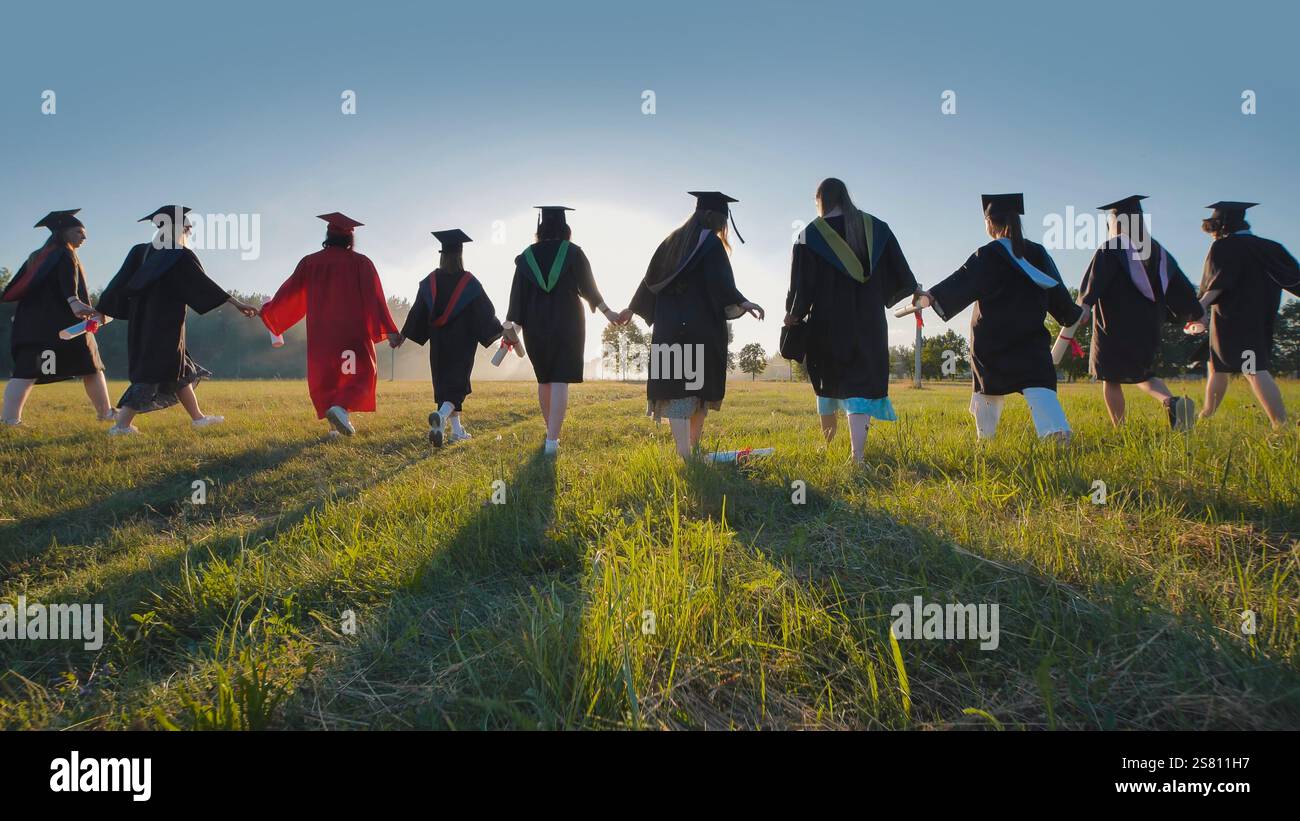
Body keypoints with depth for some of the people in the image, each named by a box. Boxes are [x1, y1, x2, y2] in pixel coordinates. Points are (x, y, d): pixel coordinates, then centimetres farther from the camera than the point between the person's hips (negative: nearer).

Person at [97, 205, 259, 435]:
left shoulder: (140, 252, 7)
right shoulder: (181, 256, -12)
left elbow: (122, 284, 7)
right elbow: (204, 284, -14)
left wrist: (101, 311, 13)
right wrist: (236, 303, -12)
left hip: (143, 322, 8)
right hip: (166, 325, -8)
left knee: (180, 371, 16)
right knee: (155, 372, -4)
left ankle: (197, 417, 23)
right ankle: (122, 424, -7)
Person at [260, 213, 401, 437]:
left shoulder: (310, 262, 3)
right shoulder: (360, 262, -5)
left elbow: (290, 292, 10)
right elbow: (375, 299, -11)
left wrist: (269, 311, 26)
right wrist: (389, 330, -13)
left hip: (320, 333, 2)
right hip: (352, 331, -2)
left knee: (324, 378, 15)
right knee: (361, 374, 8)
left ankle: (337, 425, 9)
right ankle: (341, 408, -19)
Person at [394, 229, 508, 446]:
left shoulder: (429, 282, 0)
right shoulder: (469, 283, -9)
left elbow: (418, 312, 4)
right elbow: (485, 312, -8)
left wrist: (404, 335, 14)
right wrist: (499, 332, 1)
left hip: (438, 343, 4)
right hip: (462, 343, -3)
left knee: (444, 382, 15)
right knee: (456, 383, -4)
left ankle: (456, 429, 18)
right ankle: (441, 415, -33)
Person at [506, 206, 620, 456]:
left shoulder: (527, 256, 2)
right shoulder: (573, 253, -4)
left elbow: (517, 295, 2)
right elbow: (589, 287, -2)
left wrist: (511, 325, 6)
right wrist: (608, 313, 7)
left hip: (536, 326, 3)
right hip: (567, 325, -3)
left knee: (544, 380, 17)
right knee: (560, 382, -6)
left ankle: (551, 432, 28)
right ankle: (552, 440, -17)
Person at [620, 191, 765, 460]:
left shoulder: (672, 241, 15)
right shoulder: (711, 243, -5)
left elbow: (651, 279, 20)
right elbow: (720, 282, -20)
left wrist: (632, 308, 29)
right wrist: (742, 302, -30)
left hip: (668, 326, 5)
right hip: (701, 327, -5)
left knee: (675, 385, -1)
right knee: (701, 384, 8)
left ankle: (684, 452, -6)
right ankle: (693, 447, 16)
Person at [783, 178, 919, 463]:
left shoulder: (810, 235, -4)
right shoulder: (876, 228, 4)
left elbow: (801, 284, -6)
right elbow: (900, 275, 7)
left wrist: (793, 314, 7)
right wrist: (882, 297, 25)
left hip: (827, 323, -1)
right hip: (868, 321, 1)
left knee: (829, 379, 20)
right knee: (862, 383, -2)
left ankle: (827, 438, 34)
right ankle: (857, 453, -15)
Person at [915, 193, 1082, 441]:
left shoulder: (987, 255, -6)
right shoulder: (1037, 253, 8)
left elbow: (962, 281, -21)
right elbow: (1056, 289, 16)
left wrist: (933, 297, -31)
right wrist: (1073, 314, 31)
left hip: (991, 336, -2)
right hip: (1030, 334, 2)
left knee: (989, 384, 14)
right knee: (1037, 382, -8)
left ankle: (985, 437, 21)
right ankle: (1055, 429, -31)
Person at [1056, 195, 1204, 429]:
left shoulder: (1110, 249, -7)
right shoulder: (1156, 250, 11)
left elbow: (1095, 279, -24)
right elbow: (1180, 287, 13)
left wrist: (1085, 304, -38)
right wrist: (1197, 315, 22)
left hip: (1114, 327, -5)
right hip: (1147, 328, 5)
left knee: (1111, 379, 6)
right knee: (1142, 373, 18)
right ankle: (1171, 401, -11)